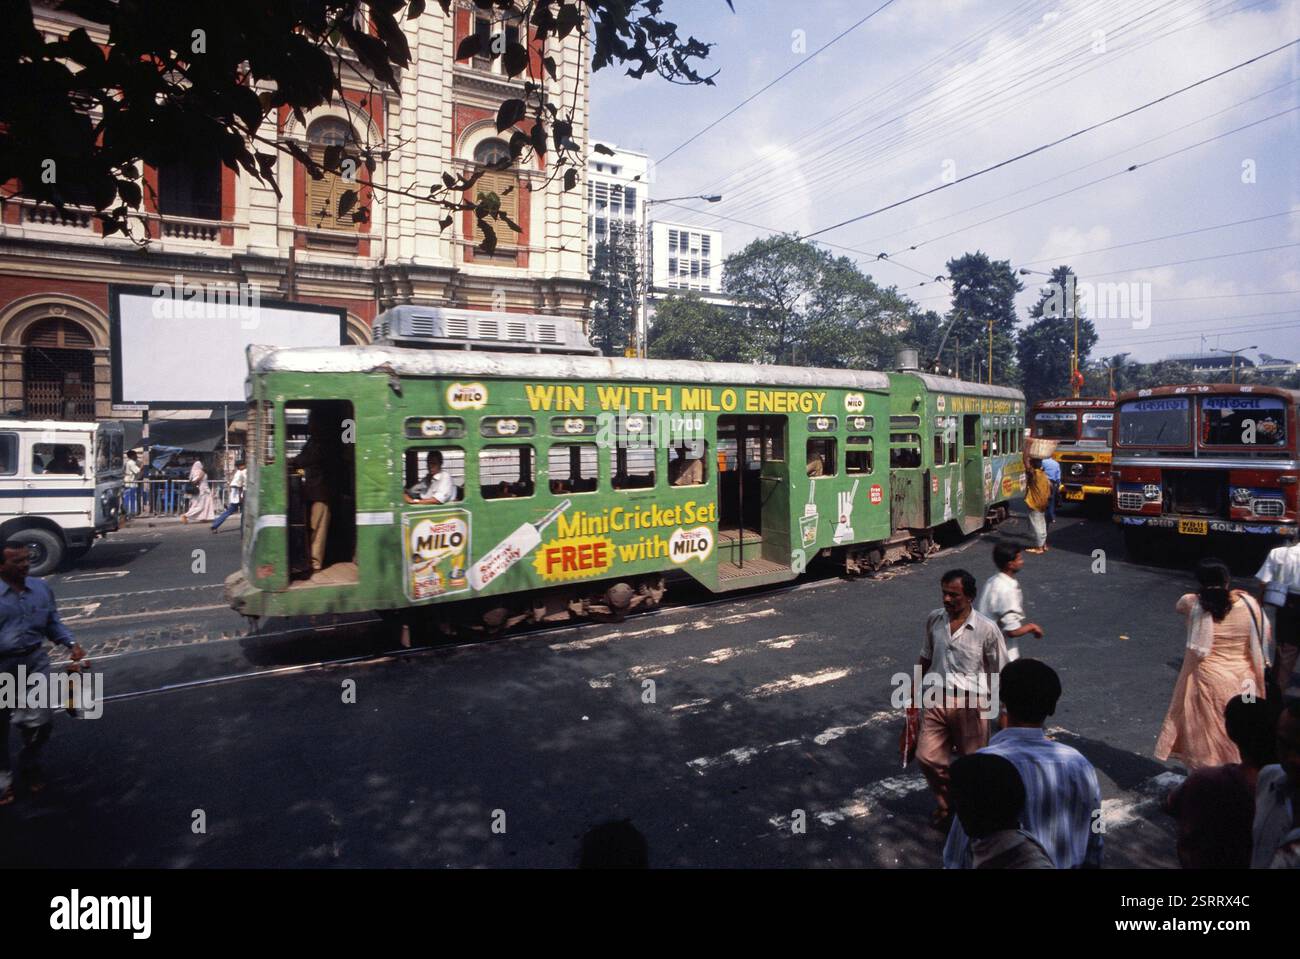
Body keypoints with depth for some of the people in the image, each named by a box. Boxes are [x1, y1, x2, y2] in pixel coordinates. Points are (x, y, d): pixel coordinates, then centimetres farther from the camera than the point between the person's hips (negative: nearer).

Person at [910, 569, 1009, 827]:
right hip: (939, 699, 4)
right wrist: (914, 690, 16)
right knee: (927, 757, 5)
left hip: (971, 704, -4)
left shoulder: (987, 629, -15)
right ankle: (946, 802, 33)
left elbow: (999, 675, -7)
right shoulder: (934, 620, -2)